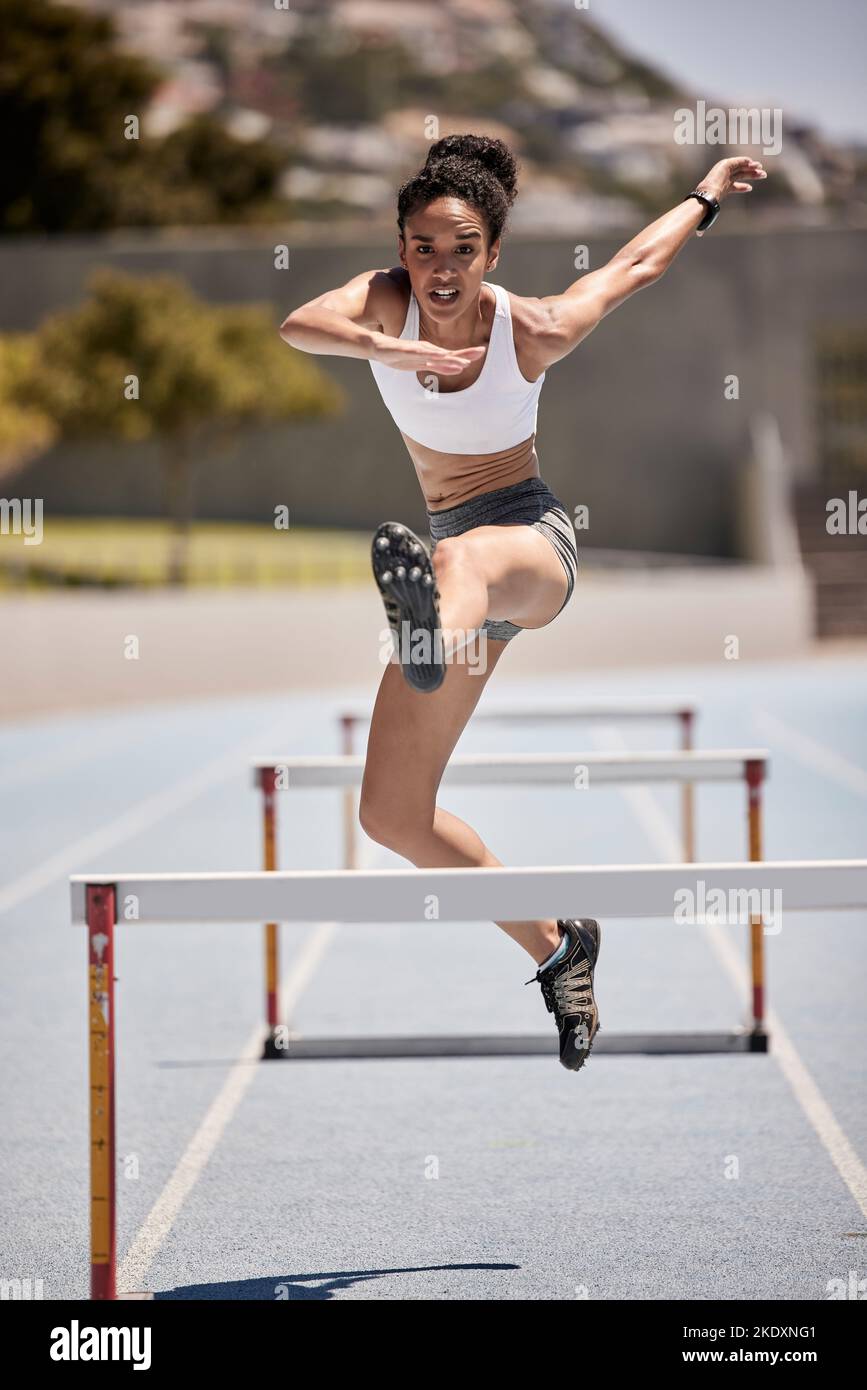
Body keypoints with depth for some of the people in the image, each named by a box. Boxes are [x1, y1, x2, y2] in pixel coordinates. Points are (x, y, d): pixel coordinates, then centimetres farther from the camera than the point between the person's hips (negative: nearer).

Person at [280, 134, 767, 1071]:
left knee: (461, 558, -46)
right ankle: (556, 945, 19)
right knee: (392, 819, 1)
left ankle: (441, 634, -86)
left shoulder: (534, 331, -12)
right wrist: (391, 350, -49)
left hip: (532, 540, -5)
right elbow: (298, 327, -30)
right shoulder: (388, 299, -7)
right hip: (457, 555, 5)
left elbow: (634, 265, 8)